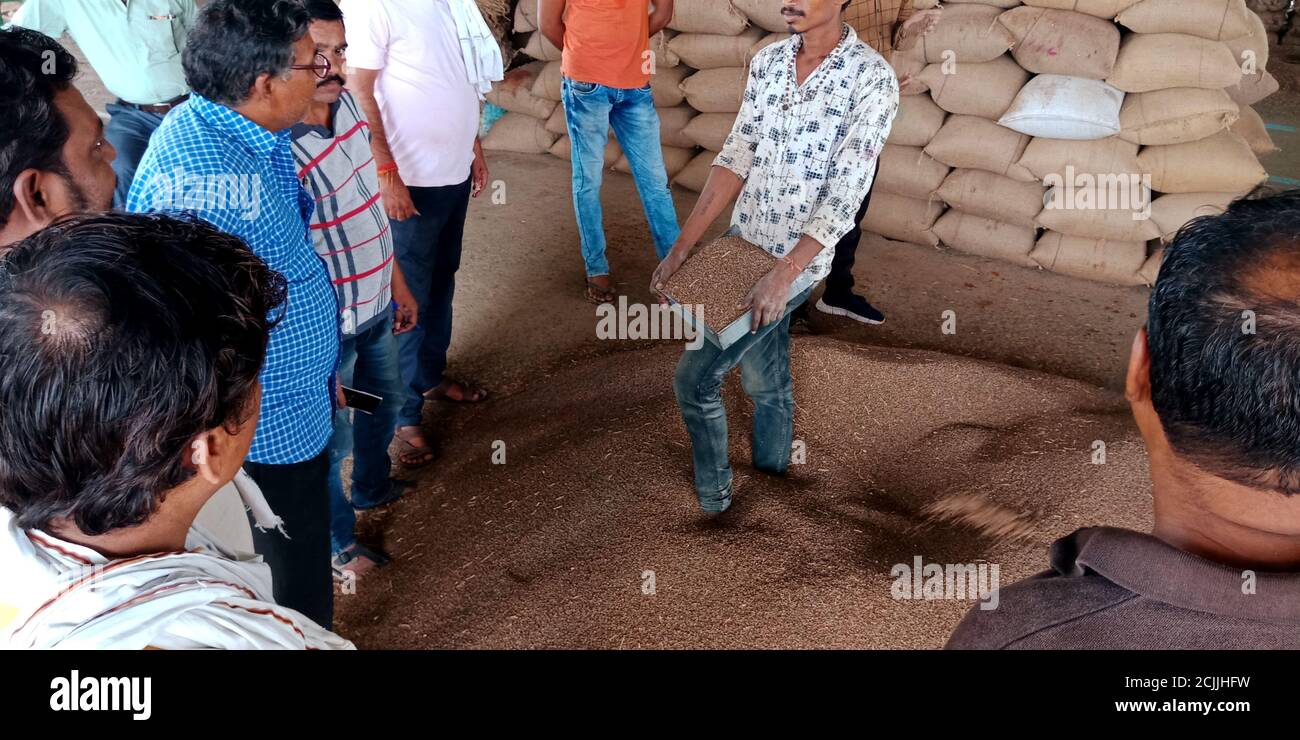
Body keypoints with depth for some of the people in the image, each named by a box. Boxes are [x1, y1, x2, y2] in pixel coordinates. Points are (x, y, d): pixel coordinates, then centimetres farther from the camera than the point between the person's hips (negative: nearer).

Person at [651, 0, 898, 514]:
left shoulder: (871, 77, -15)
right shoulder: (767, 62, 2)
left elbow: (846, 192, -19)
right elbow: (736, 159, 0)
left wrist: (784, 274, -25)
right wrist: (681, 248, -7)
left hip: (800, 260, -5)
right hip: (742, 244, 5)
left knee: (693, 378, -7)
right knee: (766, 382, 18)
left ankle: (713, 500, 15)